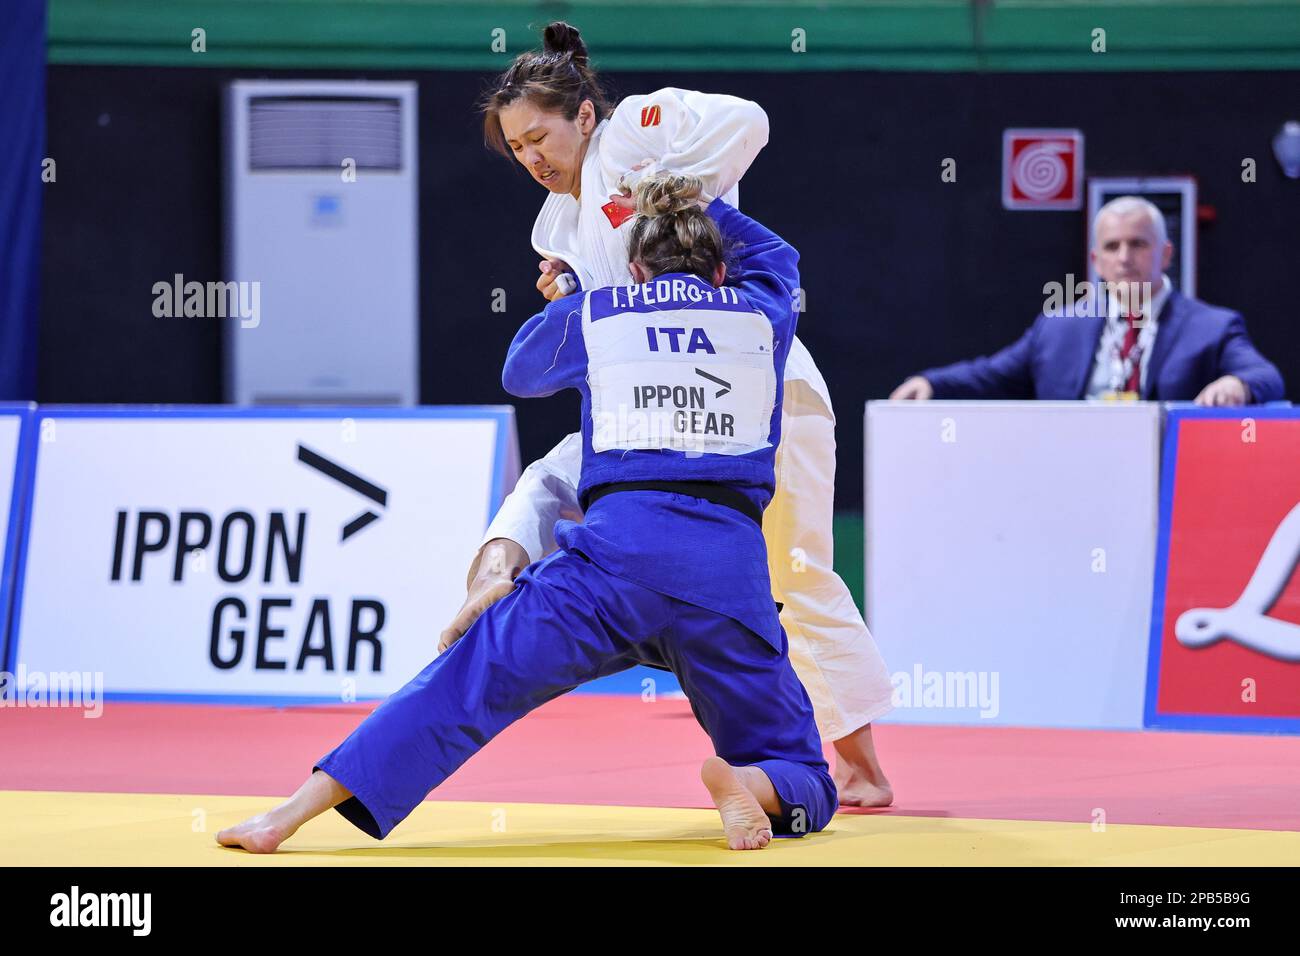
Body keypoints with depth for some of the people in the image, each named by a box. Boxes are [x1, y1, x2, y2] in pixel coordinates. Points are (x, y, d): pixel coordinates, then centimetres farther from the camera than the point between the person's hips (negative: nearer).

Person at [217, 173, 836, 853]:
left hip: (617, 555, -1)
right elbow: (773, 254, 45)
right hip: (729, 573, 1)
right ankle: (744, 785, -24)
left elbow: (521, 371, 38)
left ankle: (293, 813, -7)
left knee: (464, 688, 4)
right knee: (803, 789, 12)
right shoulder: (760, 316, 19)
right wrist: (689, 198, 53)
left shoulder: (592, 317, 16)